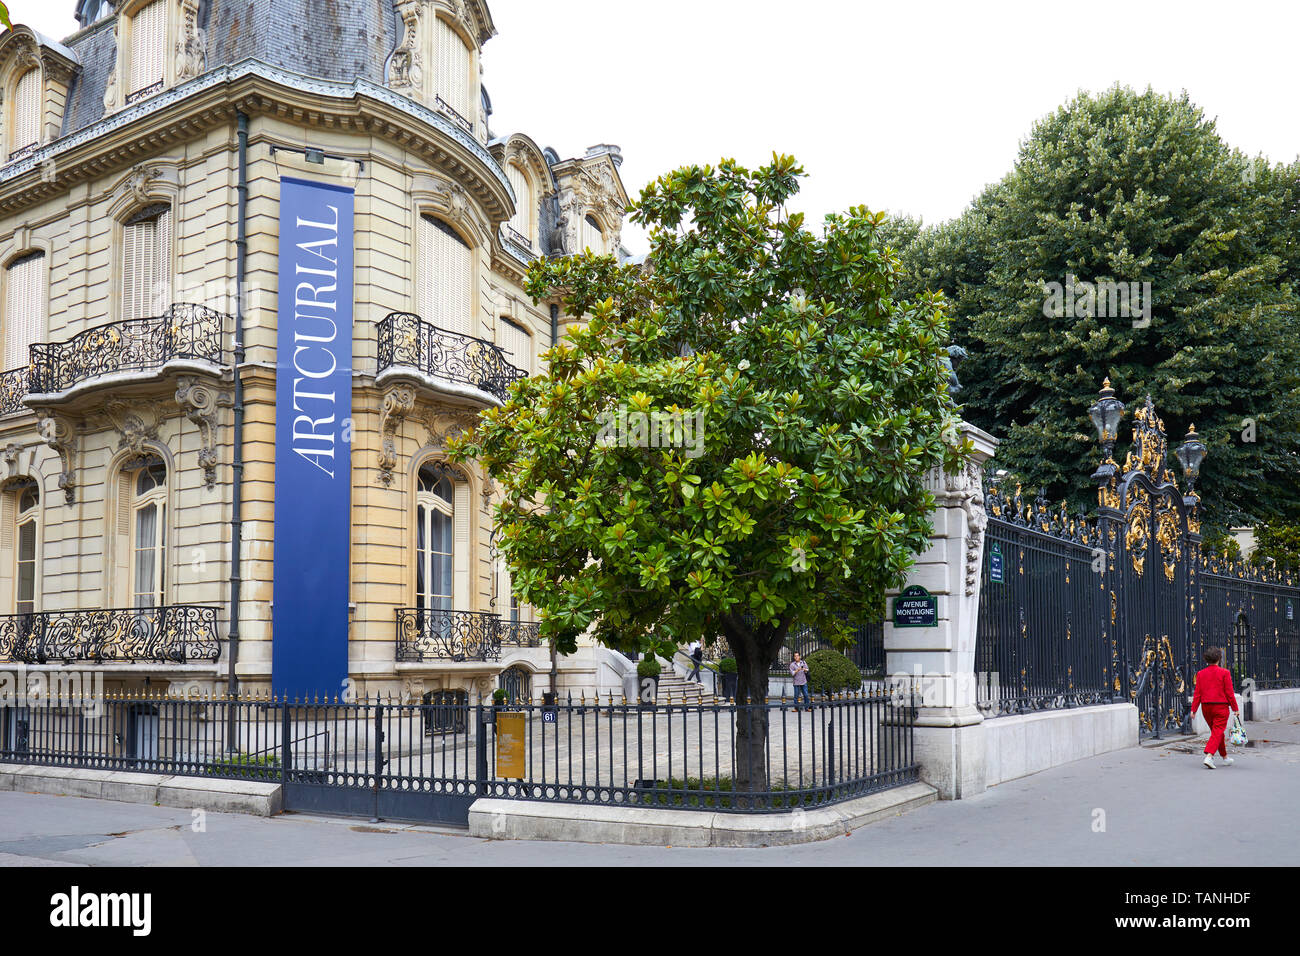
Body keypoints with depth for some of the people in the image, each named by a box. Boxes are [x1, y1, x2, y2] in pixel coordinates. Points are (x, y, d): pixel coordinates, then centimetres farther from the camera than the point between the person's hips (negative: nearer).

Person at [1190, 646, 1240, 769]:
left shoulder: (1201, 673, 2)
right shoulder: (1224, 673, -8)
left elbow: (1198, 693, 0)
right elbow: (1229, 693, -8)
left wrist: (1193, 709, 3)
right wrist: (1235, 708, 1)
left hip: (1206, 707, 4)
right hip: (1221, 707, -4)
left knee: (1217, 731, 18)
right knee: (1217, 732, -5)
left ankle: (1225, 757, 30)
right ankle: (1209, 757, -22)